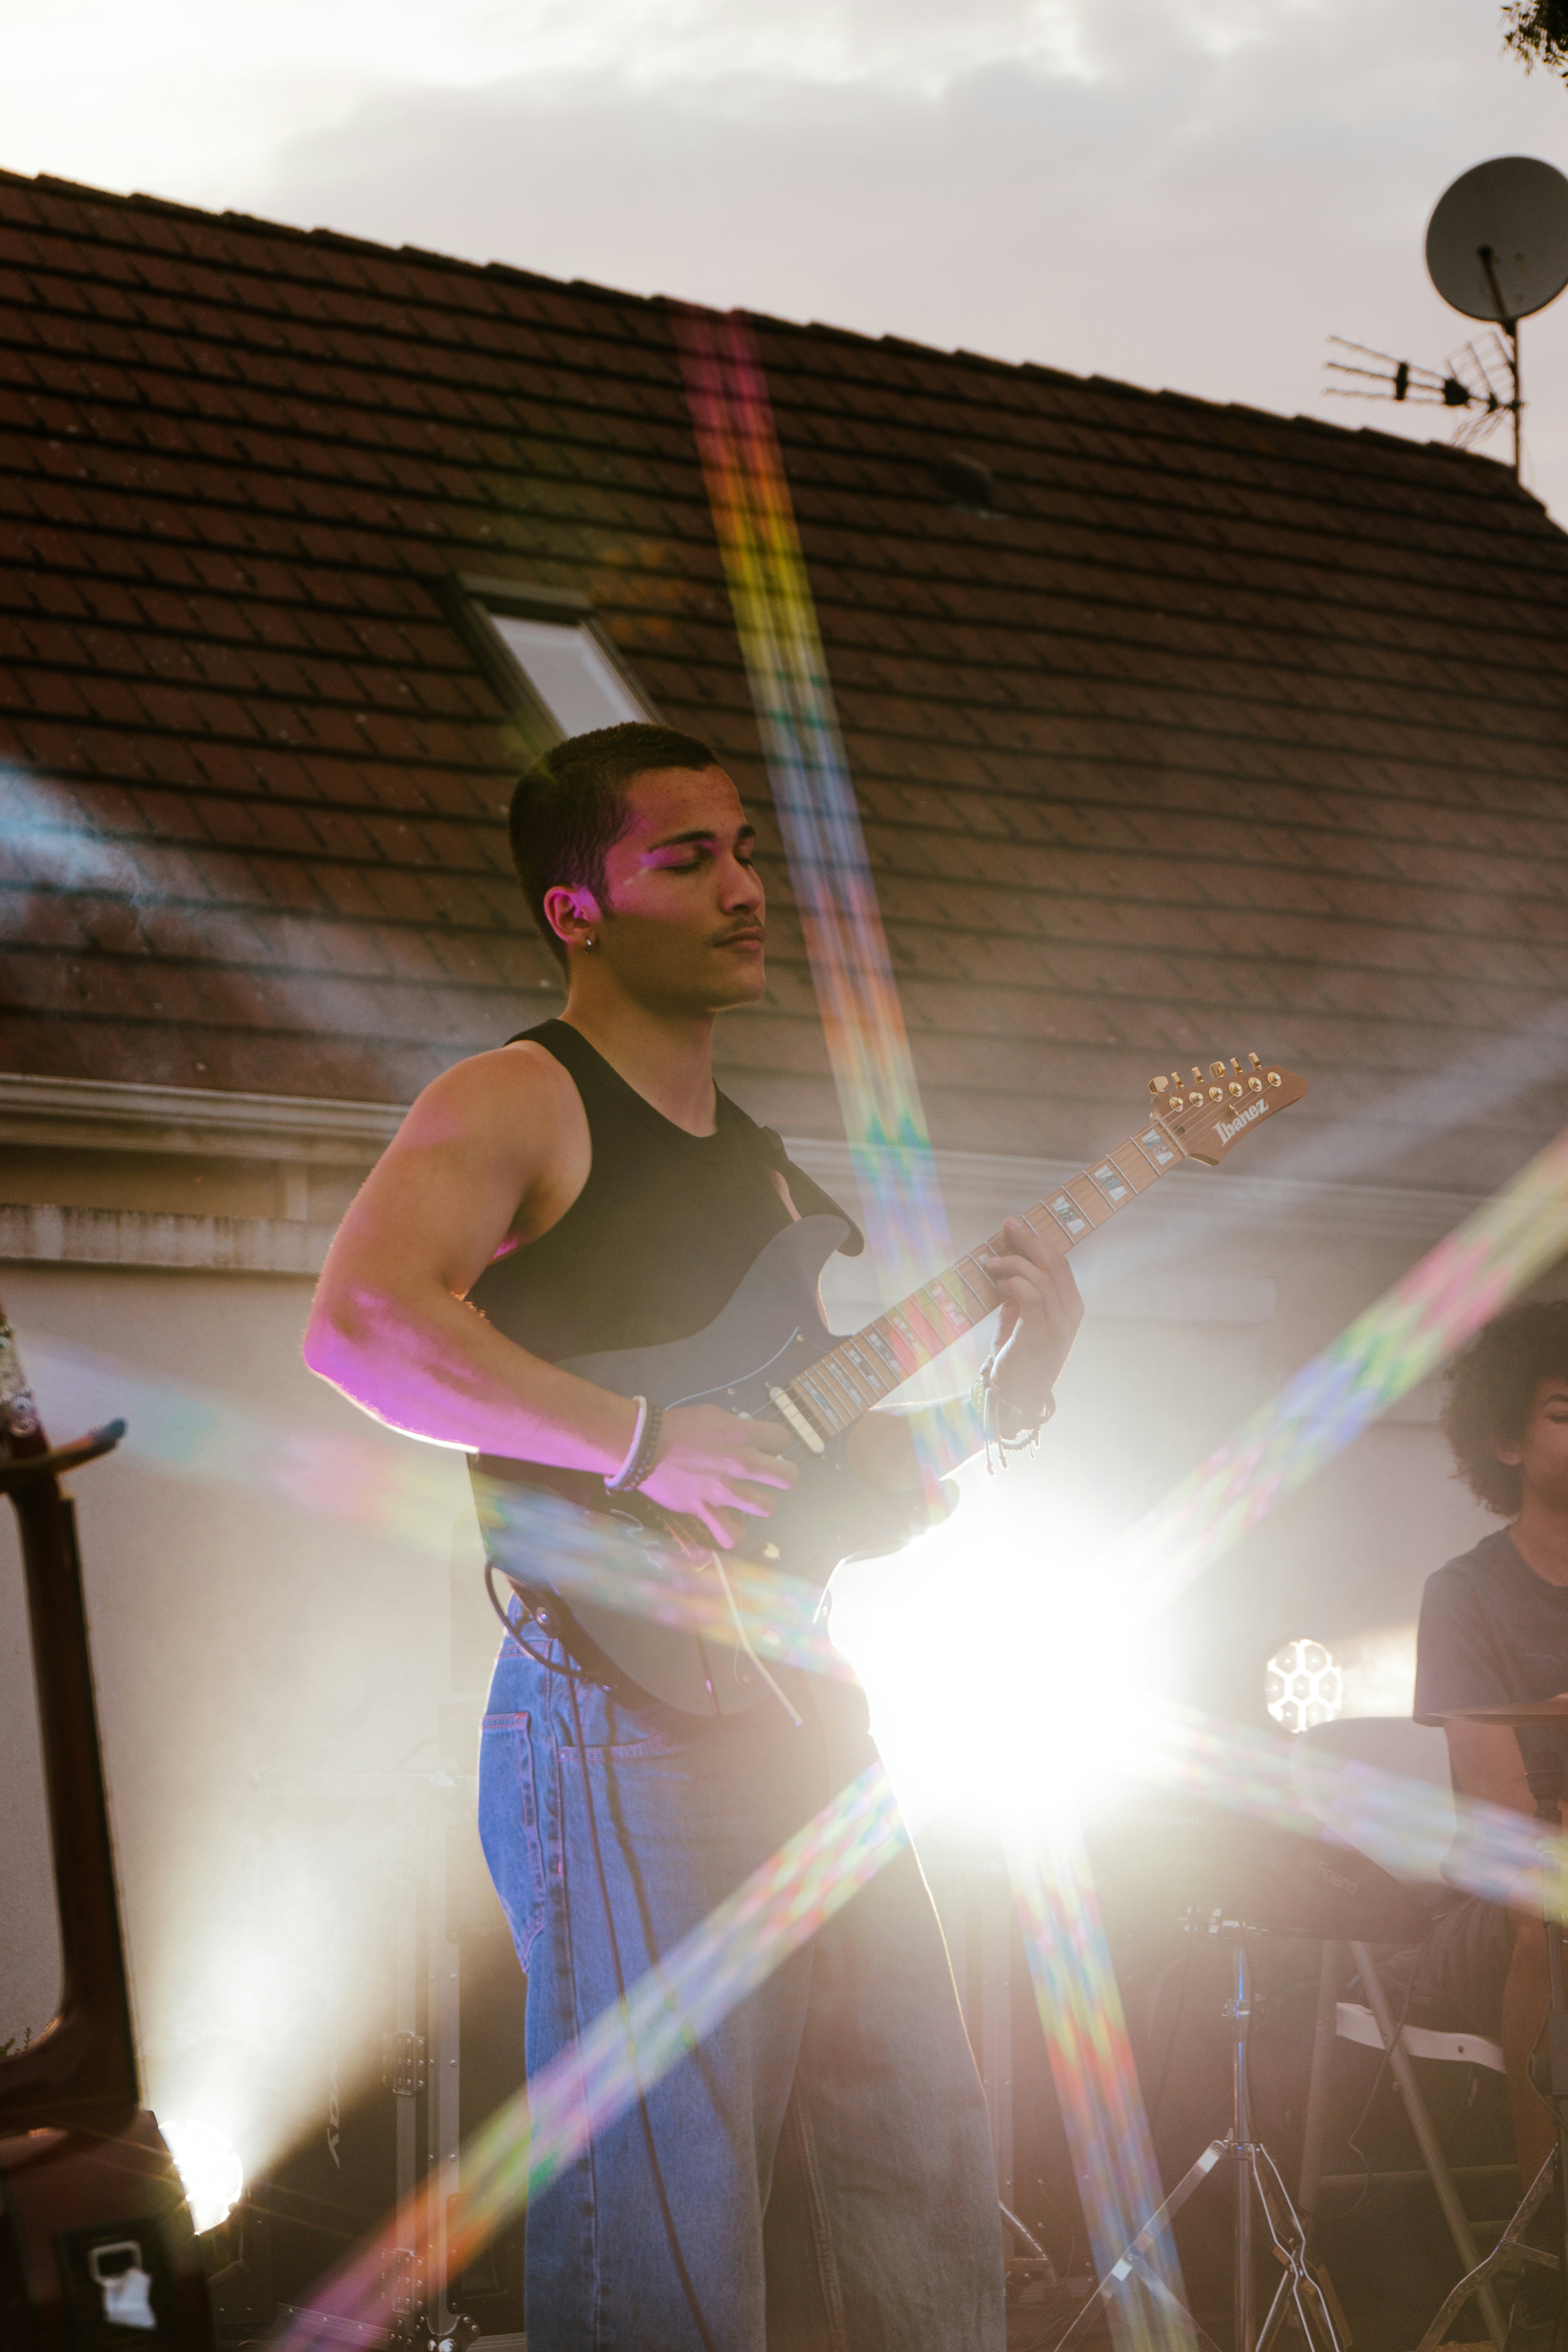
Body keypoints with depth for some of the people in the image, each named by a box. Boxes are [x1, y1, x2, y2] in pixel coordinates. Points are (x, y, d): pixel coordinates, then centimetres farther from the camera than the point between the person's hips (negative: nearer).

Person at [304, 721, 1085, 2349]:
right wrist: (647, 1442, -24)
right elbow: (361, 1324, -24)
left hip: (810, 1725, 8)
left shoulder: (762, 1163, 20)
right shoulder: (518, 1102, -4)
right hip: (629, 1719, -8)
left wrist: (1020, 1374, 6)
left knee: (924, 2207, 11)